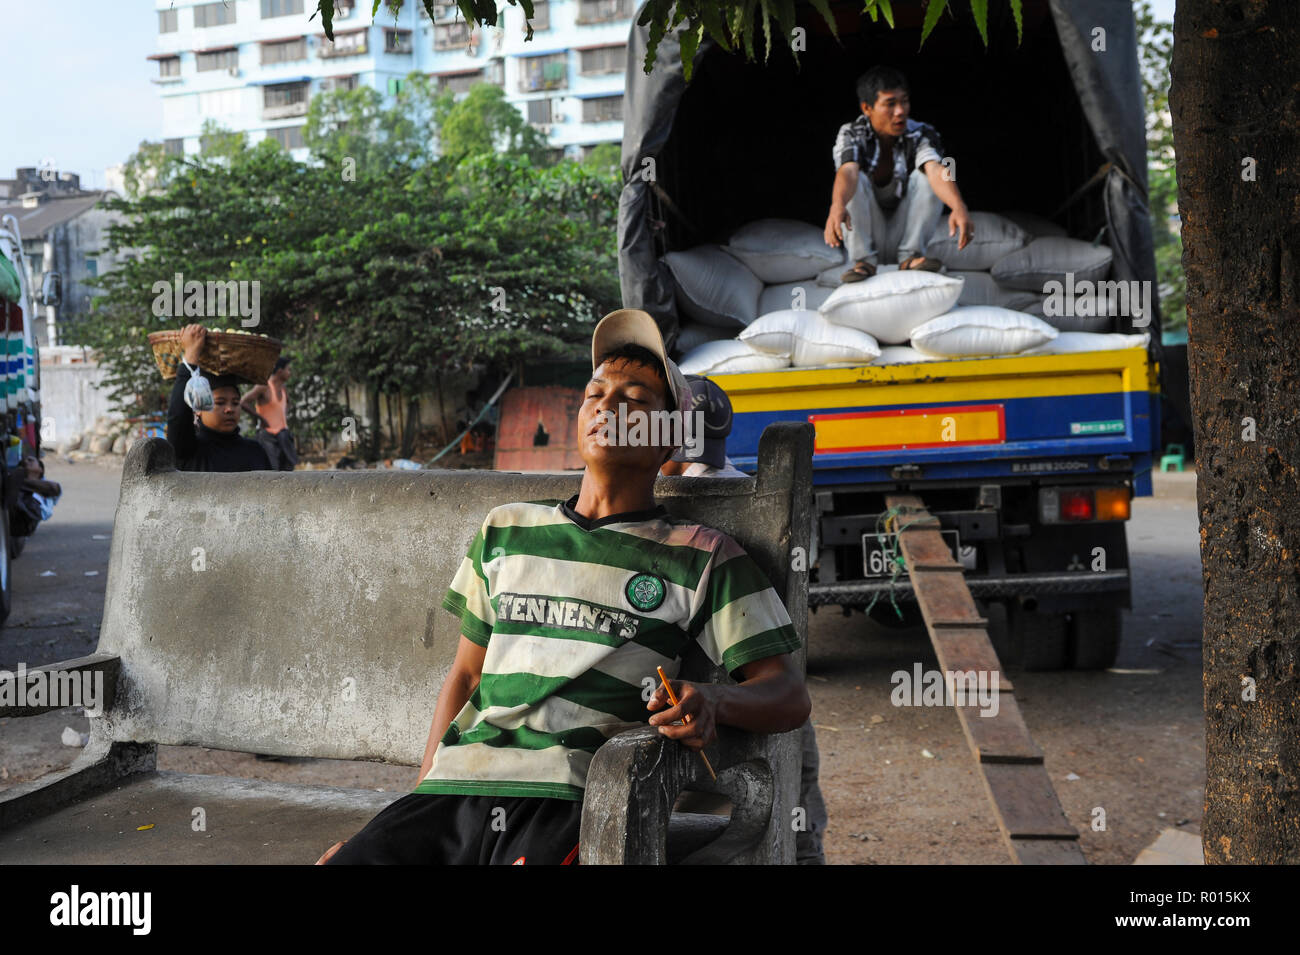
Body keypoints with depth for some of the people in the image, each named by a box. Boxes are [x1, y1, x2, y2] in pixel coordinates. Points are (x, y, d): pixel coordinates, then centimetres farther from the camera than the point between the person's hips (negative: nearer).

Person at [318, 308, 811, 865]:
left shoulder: (700, 556, 10)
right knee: (342, 858, -18)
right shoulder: (505, 531, 22)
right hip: (454, 786, 3)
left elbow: (789, 696, 7)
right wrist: (420, 802, 14)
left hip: (571, 799, -3)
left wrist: (713, 701, -16)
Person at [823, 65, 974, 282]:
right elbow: (847, 171, -33)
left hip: (904, 232, 1)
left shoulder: (921, 134, -11)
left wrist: (959, 206, -52)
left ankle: (910, 256, -18)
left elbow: (936, 170, -31)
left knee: (926, 178, -22)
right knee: (856, 180, -25)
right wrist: (837, 206, -56)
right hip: (865, 236, 0)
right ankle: (863, 261, -22)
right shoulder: (851, 134, -12)